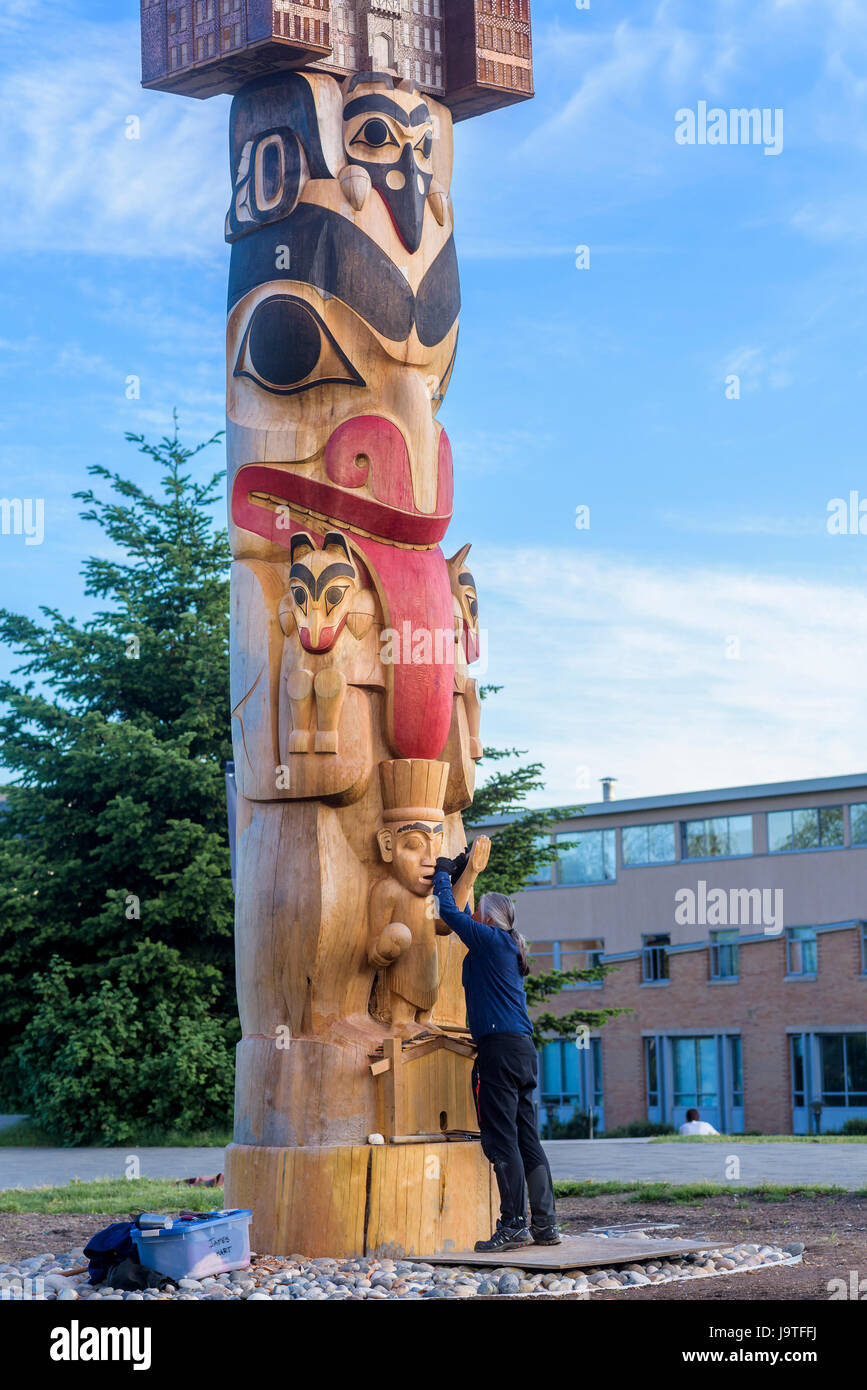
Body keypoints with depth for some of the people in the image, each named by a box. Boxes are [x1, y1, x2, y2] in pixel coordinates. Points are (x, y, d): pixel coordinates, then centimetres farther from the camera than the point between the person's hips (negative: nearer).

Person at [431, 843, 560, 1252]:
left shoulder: (489, 939, -4)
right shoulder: (506, 947, 20)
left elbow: (449, 912, -1)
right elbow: (463, 920, 35)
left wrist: (443, 874, 15)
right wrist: (458, 878, 35)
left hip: (499, 1048, -9)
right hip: (522, 1049, 9)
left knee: (502, 1140, -8)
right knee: (527, 1139, 9)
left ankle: (514, 1226, -10)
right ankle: (545, 1224, 9)